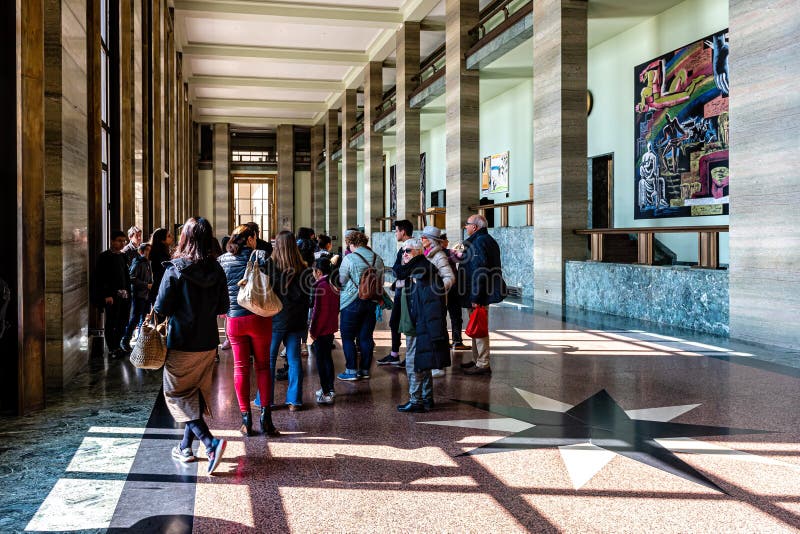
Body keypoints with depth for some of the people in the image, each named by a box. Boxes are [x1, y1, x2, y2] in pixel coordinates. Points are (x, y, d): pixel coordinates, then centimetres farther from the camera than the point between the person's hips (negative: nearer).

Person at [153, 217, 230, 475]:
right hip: (208, 343, 5)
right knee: (198, 394, 18)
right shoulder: (216, 270, -3)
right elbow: (223, 307, 4)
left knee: (177, 395, 7)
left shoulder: (175, 269, -15)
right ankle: (186, 446, 26)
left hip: (181, 343, -4)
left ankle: (210, 442, -9)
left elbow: (161, 307, -14)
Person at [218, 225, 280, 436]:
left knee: (240, 368, 9)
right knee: (263, 365, 9)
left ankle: (246, 419, 9)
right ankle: (265, 413, 2)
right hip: (259, 318, -2)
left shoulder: (222, 260, 5)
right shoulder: (260, 256, -4)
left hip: (234, 320, 2)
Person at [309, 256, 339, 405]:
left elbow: (317, 309, -17)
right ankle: (330, 389, 24)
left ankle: (326, 393, 1)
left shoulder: (319, 286, -17)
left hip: (320, 329, -8)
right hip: (332, 327, 8)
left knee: (320, 360, 0)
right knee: (327, 357, 18)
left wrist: (312, 329, -11)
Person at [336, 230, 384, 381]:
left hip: (352, 302, -5)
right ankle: (365, 369, 16)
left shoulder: (349, 259, -13)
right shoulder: (378, 259, 4)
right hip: (371, 302, 5)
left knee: (348, 337, 5)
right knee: (366, 336, 11)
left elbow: (340, 280, -7)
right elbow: (381, 283, 12)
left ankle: (352, 370, 3)